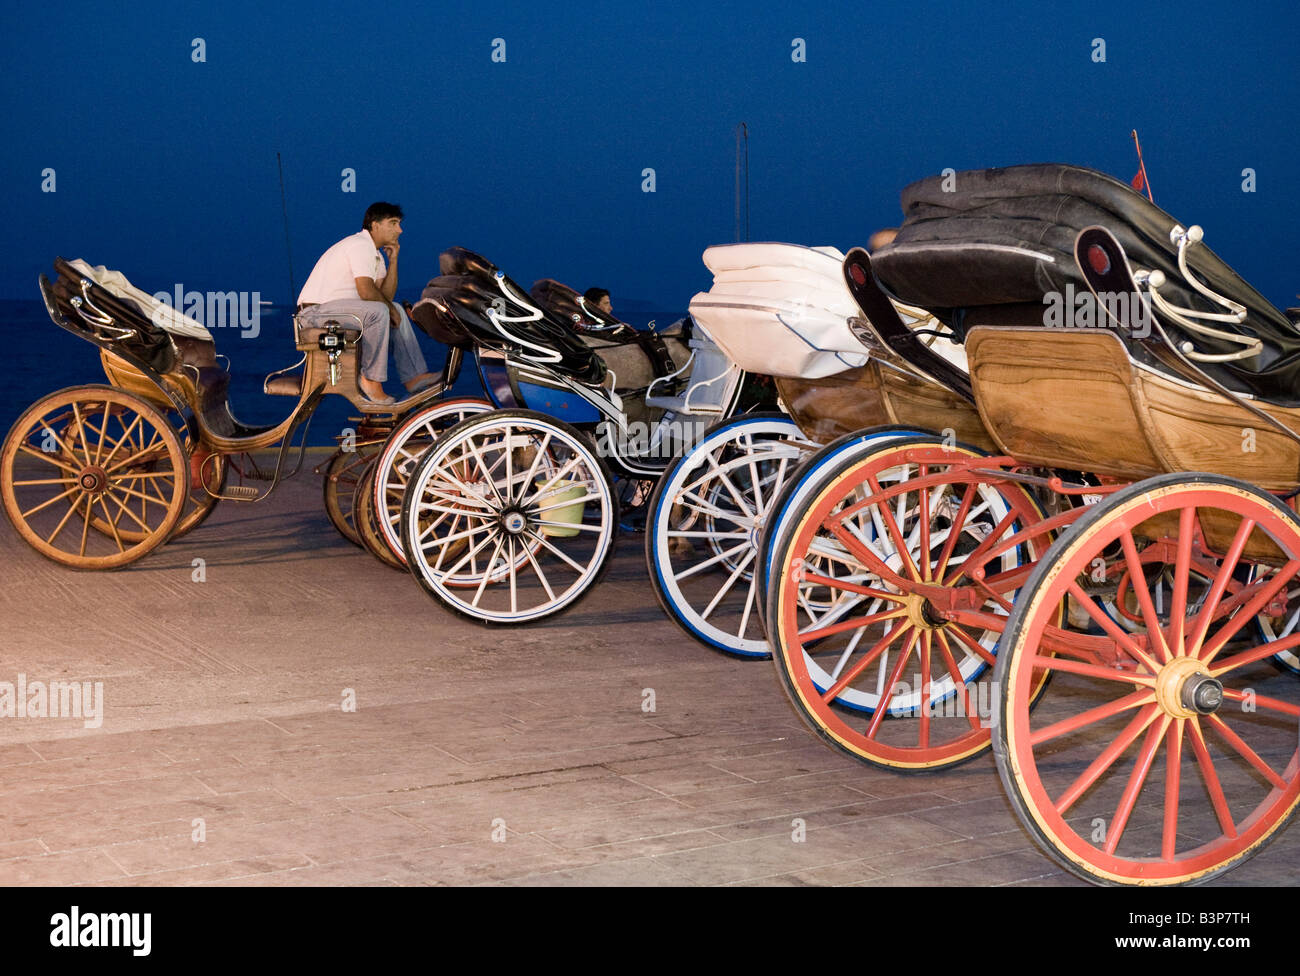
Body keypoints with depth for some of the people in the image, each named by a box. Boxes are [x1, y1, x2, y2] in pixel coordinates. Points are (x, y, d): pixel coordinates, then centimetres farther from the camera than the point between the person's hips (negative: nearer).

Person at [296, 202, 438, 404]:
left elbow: (386, 295, 9)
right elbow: (366, 291, -25)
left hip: (339, 307, 11)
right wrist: (390, 307, -9)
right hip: (317, 310, -11)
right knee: (377, 311, -30)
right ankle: (371, 378, -21)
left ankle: (414, 376, 5)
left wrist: (393, 260, 3)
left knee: (397, 310, 10)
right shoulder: (360, 245, -15)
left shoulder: (375, 253, 17)